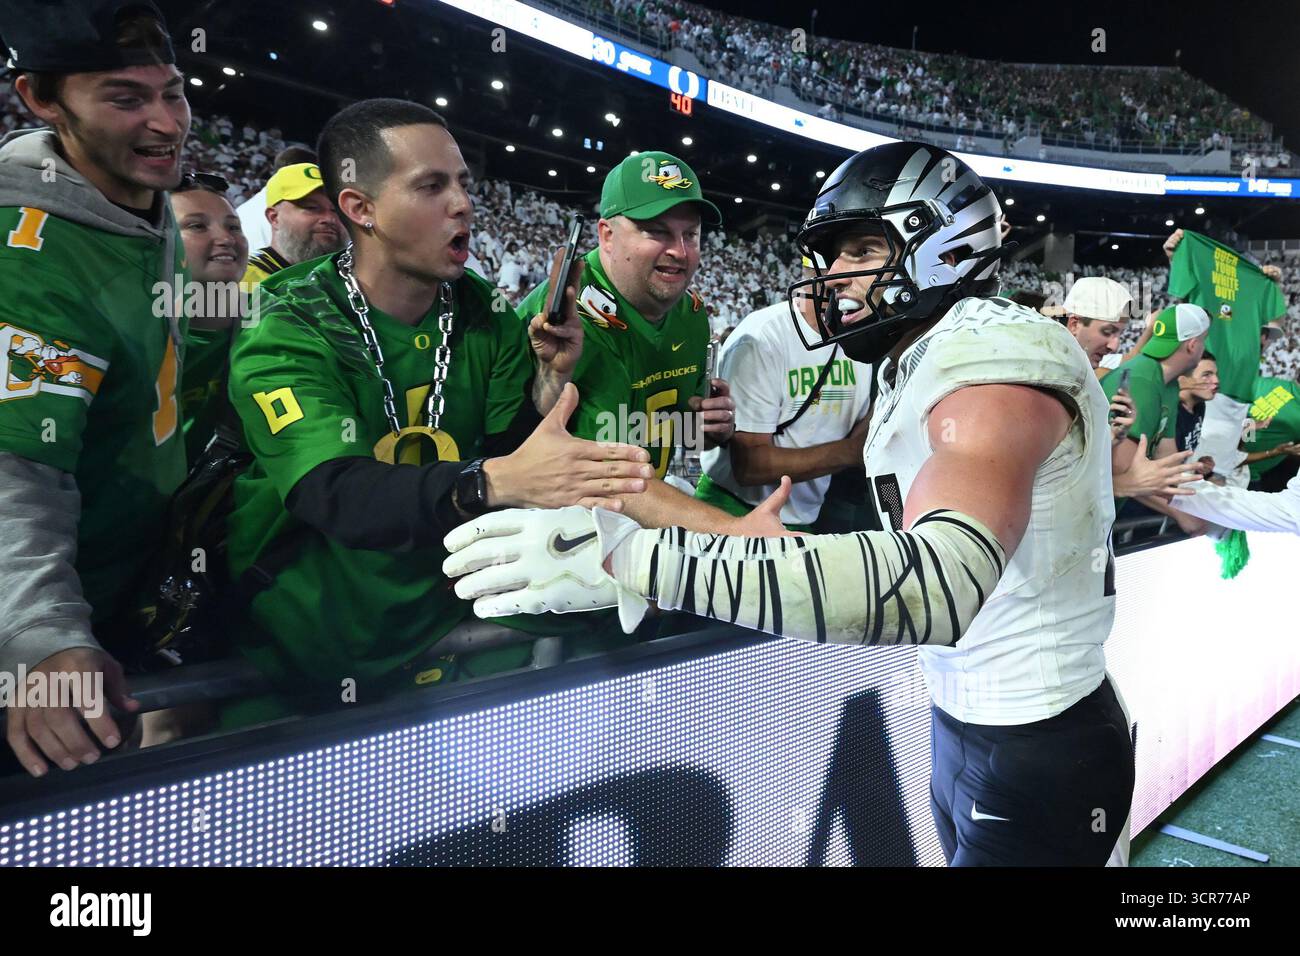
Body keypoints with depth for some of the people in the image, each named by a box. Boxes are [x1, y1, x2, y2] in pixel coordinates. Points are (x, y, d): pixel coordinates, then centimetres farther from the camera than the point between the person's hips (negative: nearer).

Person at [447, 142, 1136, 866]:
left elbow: (939, 581, -41)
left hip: (1037, 756, -8)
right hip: (966, 727, 8)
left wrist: (639, 557, -45)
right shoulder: (925, 361, 8)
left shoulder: (997, 358, -24)